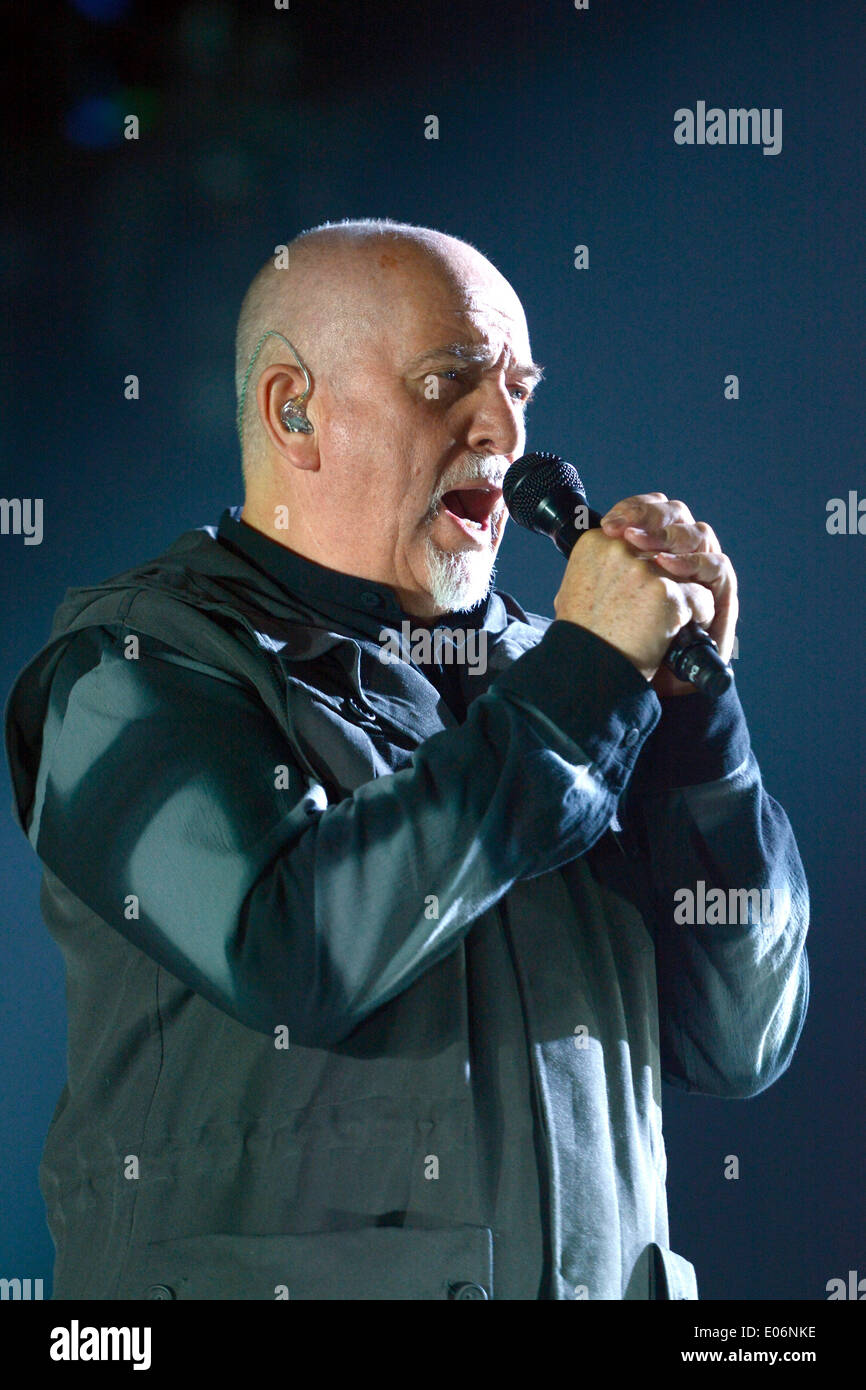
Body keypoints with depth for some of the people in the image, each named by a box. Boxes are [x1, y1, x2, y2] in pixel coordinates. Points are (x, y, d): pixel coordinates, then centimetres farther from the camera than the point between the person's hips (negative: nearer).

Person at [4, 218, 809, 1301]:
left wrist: (686, 700, 1)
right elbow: (288, 955, -17)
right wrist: (585, 675, -9)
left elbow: (736, 1048, 10)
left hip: (604, 1278, 3)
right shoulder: (135, 670, 1)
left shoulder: (528, 668, 12)